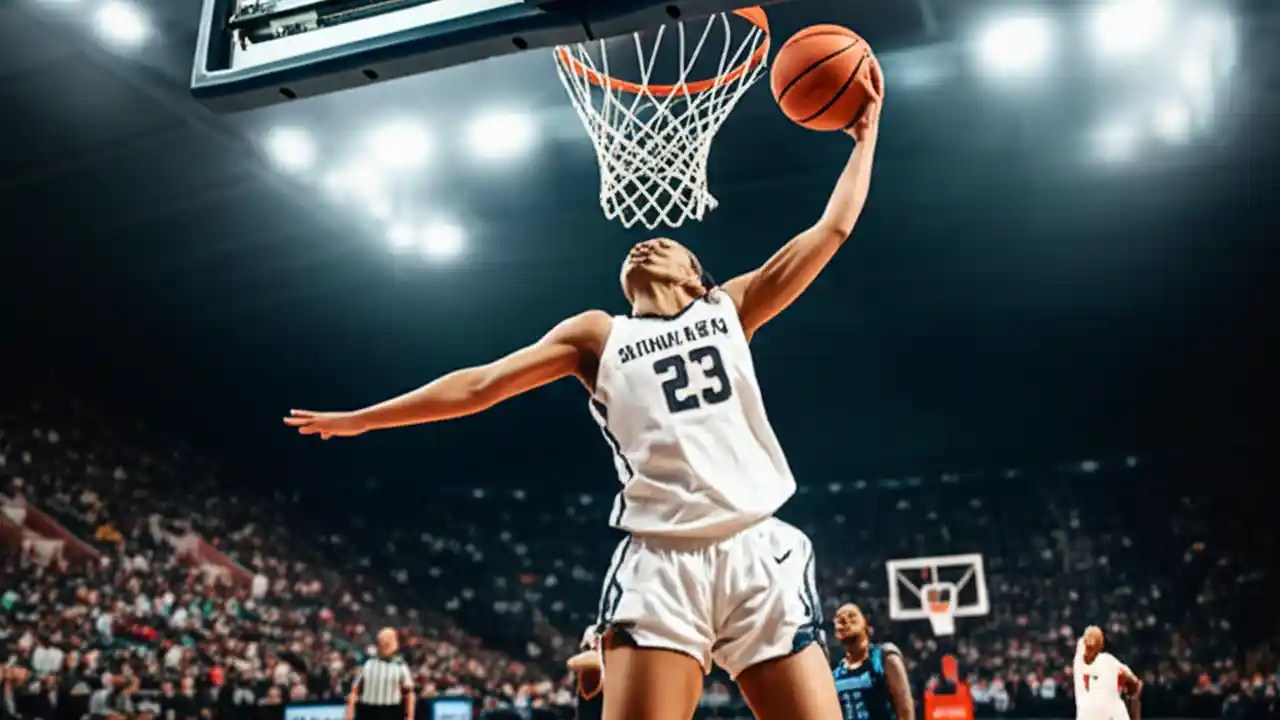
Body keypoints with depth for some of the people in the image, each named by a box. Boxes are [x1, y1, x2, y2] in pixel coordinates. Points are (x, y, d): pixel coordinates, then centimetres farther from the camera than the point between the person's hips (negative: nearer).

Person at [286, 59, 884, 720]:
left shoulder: (728, 308, 19)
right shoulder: (599, 335, 18)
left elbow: (832, 228, 18)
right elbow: (481, 384, 19)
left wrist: (865, 133, 22)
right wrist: (361, 419, 21)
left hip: (756, 553, 1)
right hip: (659, 565, -1)